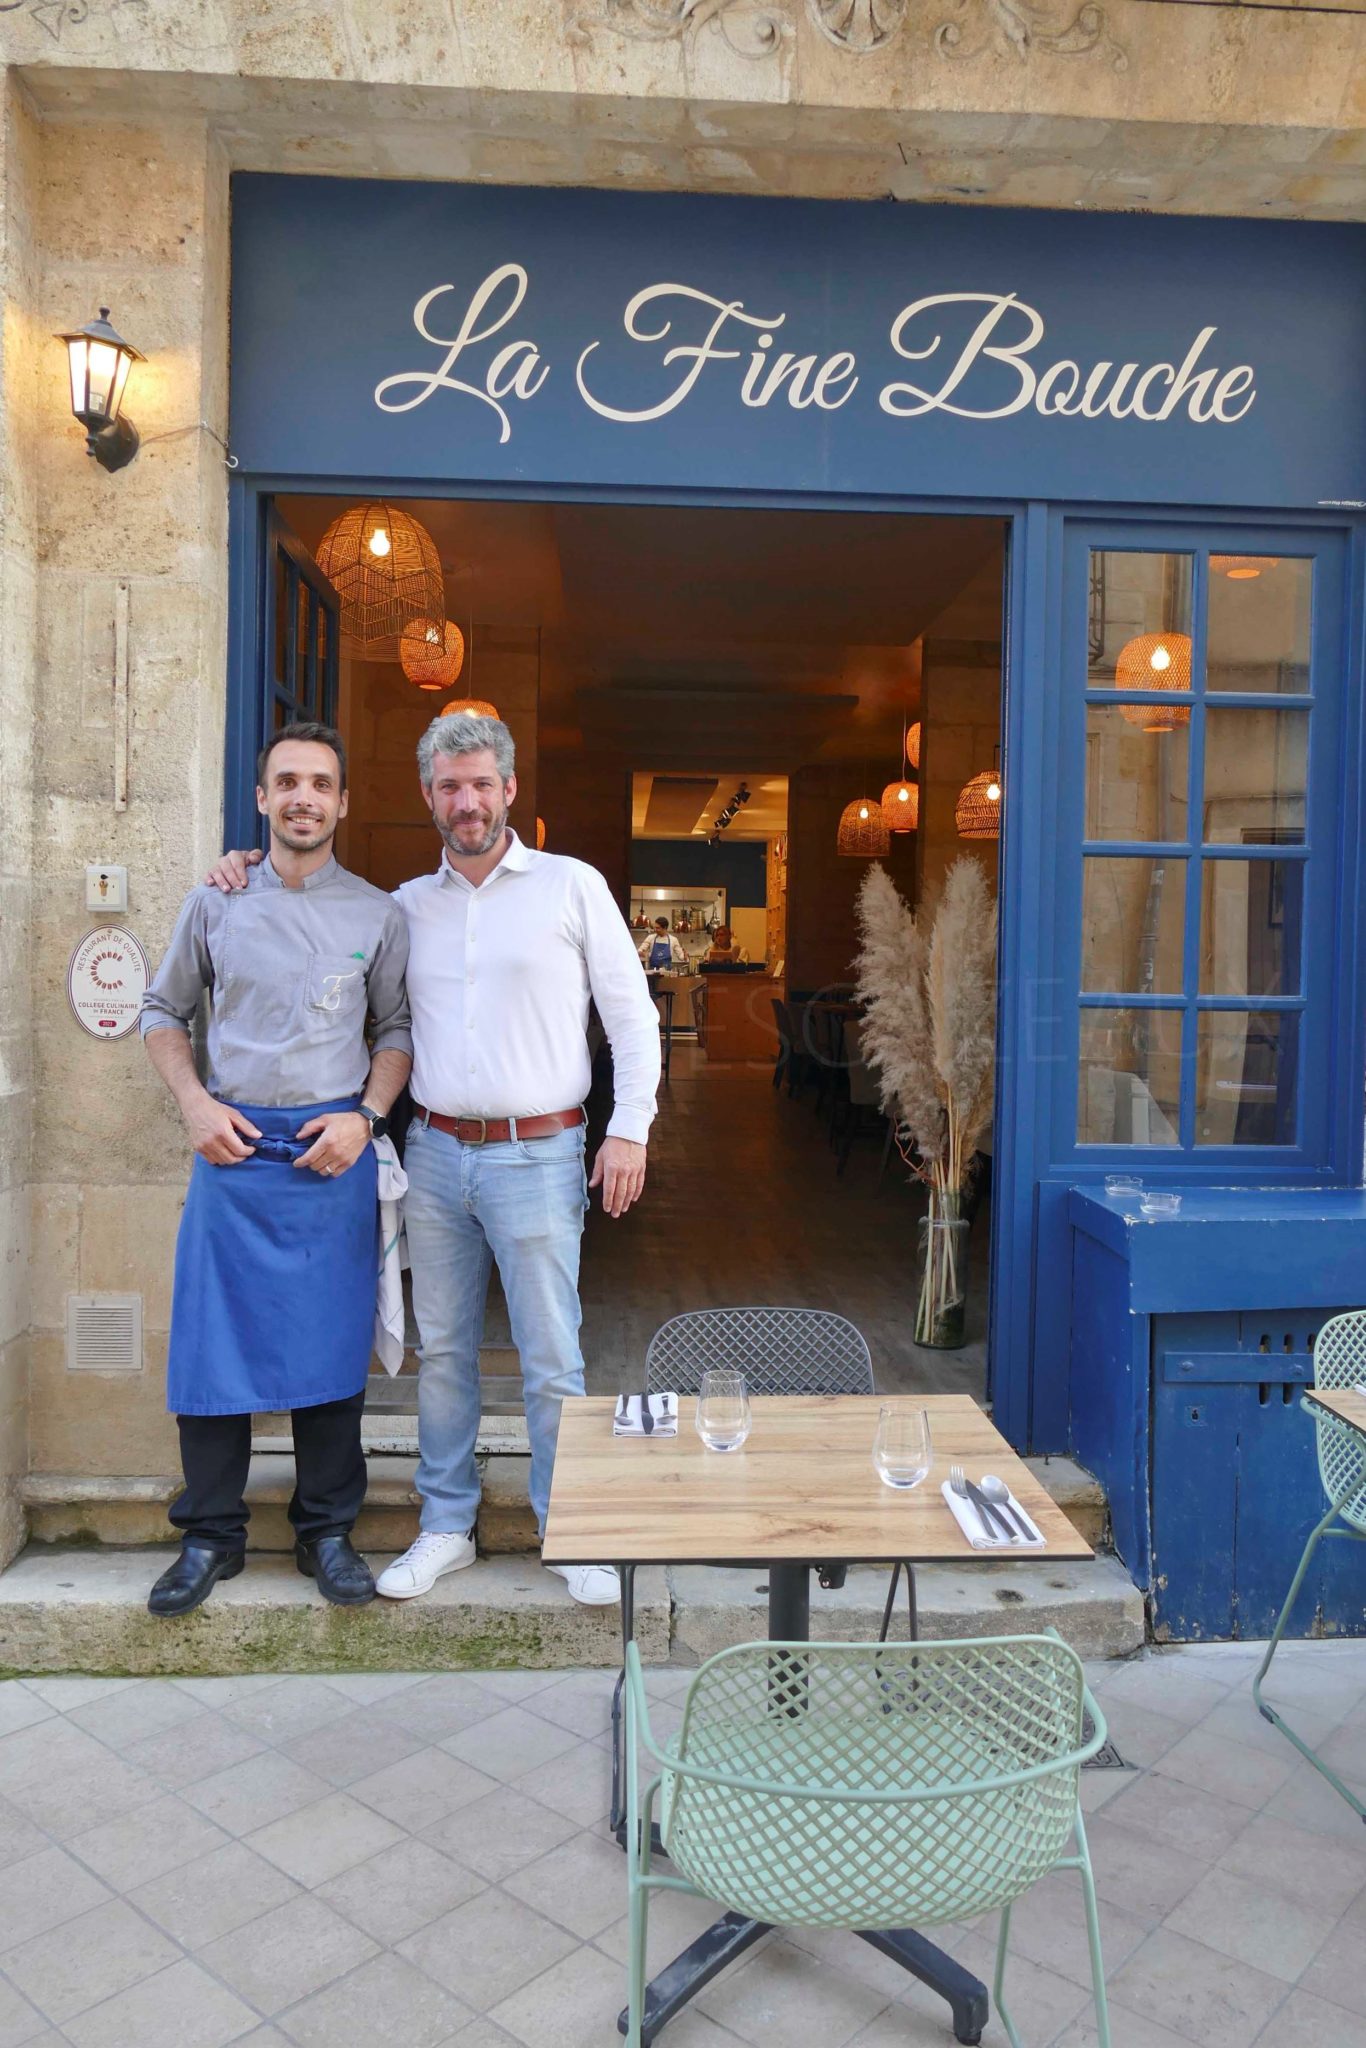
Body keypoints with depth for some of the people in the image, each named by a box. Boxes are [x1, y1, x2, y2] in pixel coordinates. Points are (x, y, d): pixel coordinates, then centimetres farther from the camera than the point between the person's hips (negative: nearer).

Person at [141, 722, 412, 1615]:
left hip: (332, 1152, -1)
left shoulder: (378, 914, 4)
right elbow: (163, 1013, 13)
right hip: (232, 1146, 1)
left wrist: (365, 1116, -7)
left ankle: (327, 1531, 21)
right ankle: (212, 1536, 21)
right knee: (213, 1340, 4)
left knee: (330, 1343, 5)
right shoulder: (215, 904, 6)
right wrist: (196, 1105, -1)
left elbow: (399, 1029, 8)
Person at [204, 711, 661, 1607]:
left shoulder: (573, 885, 0)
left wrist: (630, 1130, -7)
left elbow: (633, 1015, 0)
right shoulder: (409, 904, 10)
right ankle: (447, 1526, 27)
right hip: (436, 1153, 4)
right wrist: (250, 885, 7)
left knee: (552, 1359, 1)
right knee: (444, 1350, 12)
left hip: (537, 1155, -4)